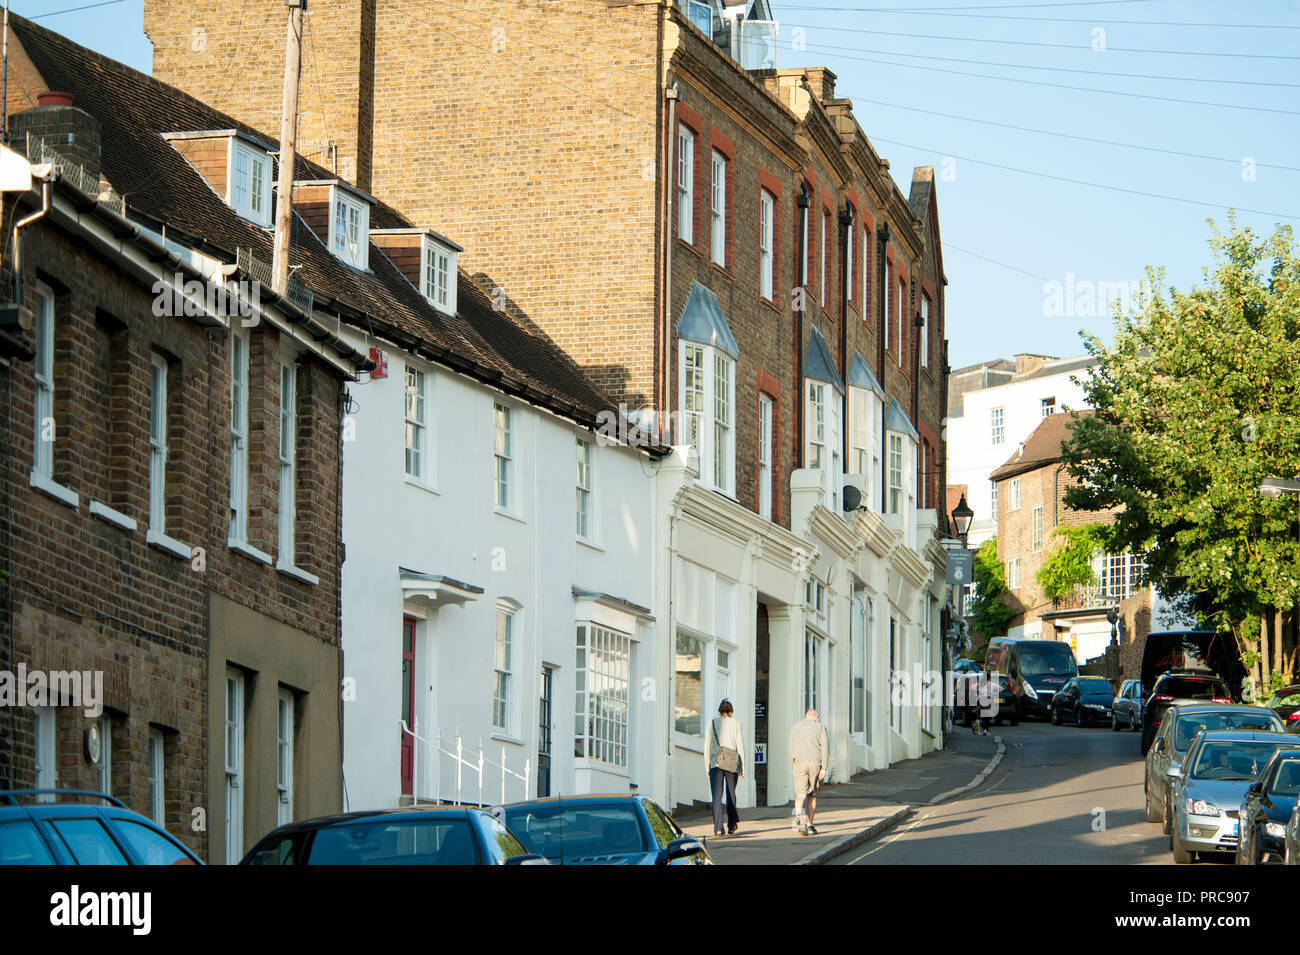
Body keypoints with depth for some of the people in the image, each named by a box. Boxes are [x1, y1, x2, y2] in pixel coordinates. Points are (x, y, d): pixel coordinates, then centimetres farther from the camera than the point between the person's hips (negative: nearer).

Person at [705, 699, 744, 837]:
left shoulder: (712, 723, 4)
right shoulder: (736, 723, 2)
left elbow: (707, 746, 3)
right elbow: (740, 746, 0)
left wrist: (707, 767, 7)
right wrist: (742, 767, 4)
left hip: (715, 763, 0)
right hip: (732, 763, 0)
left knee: (717, 796, -4)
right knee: (731, 795, 16)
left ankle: (718, 828, -14)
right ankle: (732, 826, 22)